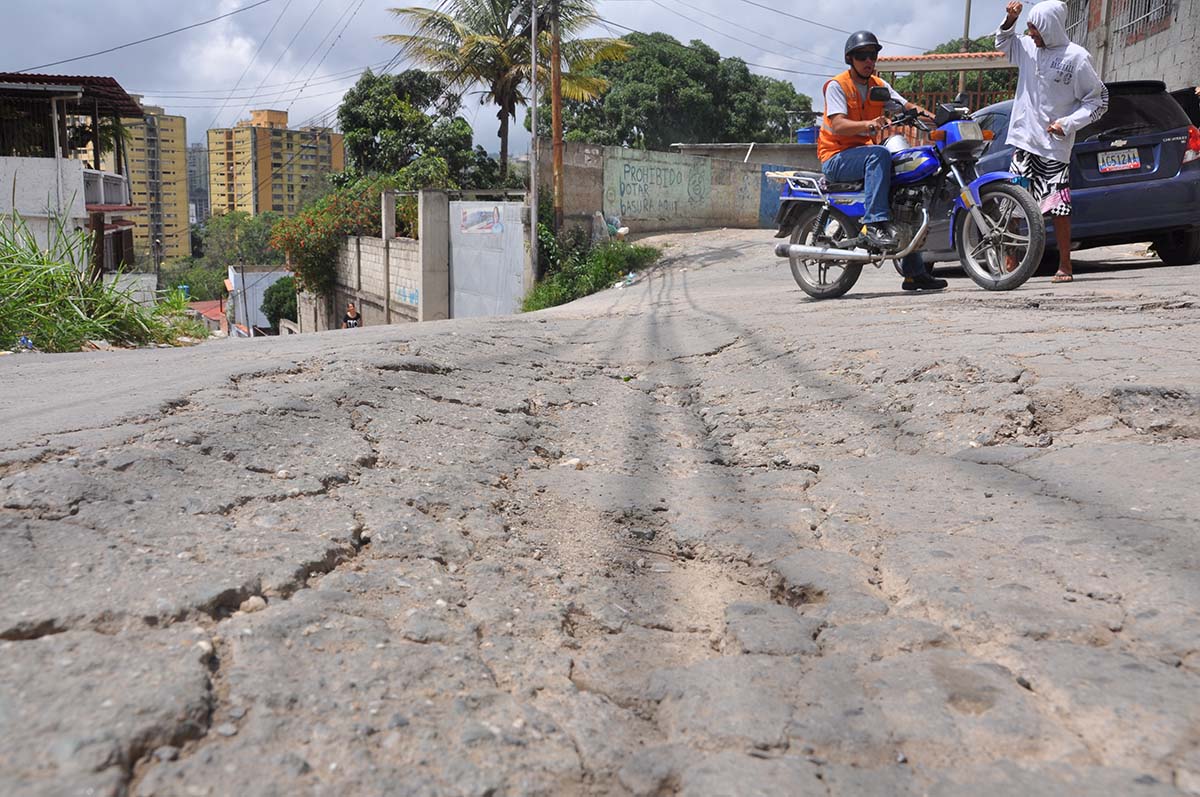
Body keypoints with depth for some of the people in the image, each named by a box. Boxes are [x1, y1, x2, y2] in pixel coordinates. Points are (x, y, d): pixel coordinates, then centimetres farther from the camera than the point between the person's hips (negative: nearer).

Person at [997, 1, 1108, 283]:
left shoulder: (1077, 58, -6)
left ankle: (1065, 266, 8)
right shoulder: (1028, 47, 7)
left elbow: (1099, 100, -2)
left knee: (1058, 208, -3)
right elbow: (1003, 45, 29)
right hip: (1023, 141, 5)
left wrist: (1067, 124, -14)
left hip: (1054, 146, -5)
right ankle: (1011, 263, 7)